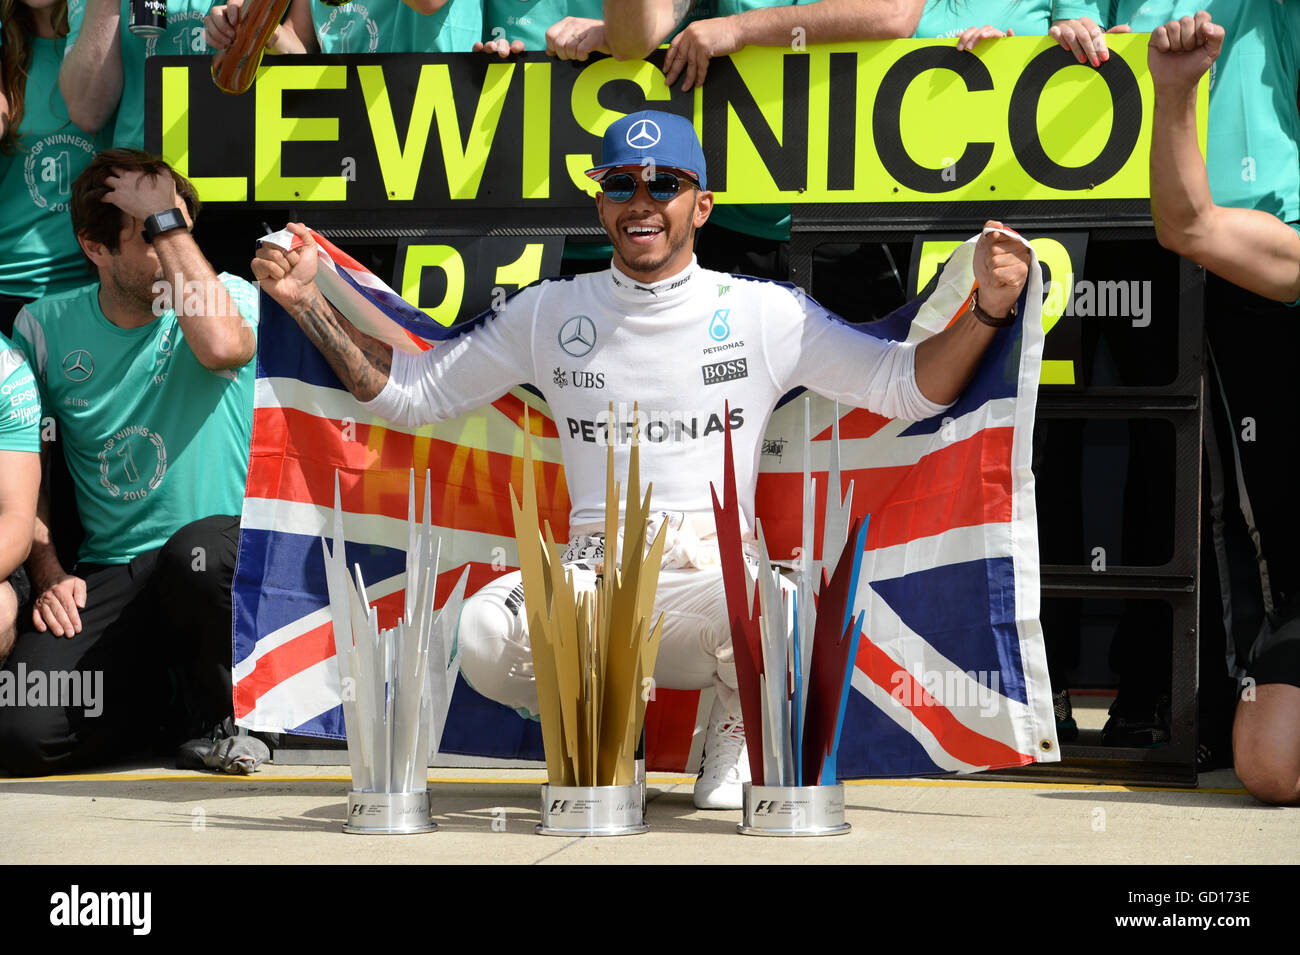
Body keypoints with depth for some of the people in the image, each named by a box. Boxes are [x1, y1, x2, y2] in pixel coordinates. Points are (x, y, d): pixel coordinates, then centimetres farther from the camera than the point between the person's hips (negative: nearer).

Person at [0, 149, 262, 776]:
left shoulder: (227, 297, -2)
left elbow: (221, 347, -29)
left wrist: (167, 218, -20)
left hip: (222, 544, -2)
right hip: (109, 576, 2)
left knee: (196, 555, -41)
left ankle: (223, 714, -8)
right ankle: (153, 698, 13)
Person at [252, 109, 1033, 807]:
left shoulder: (766, 314, 7)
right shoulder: (550, 314, 14)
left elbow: (909, 387, 5)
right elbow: (408, 392, 19)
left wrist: (987, 312, -13)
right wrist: (309, 302, 9)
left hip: (718, 577, -1)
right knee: (483, 635, -31)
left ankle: (737, 729, 2)